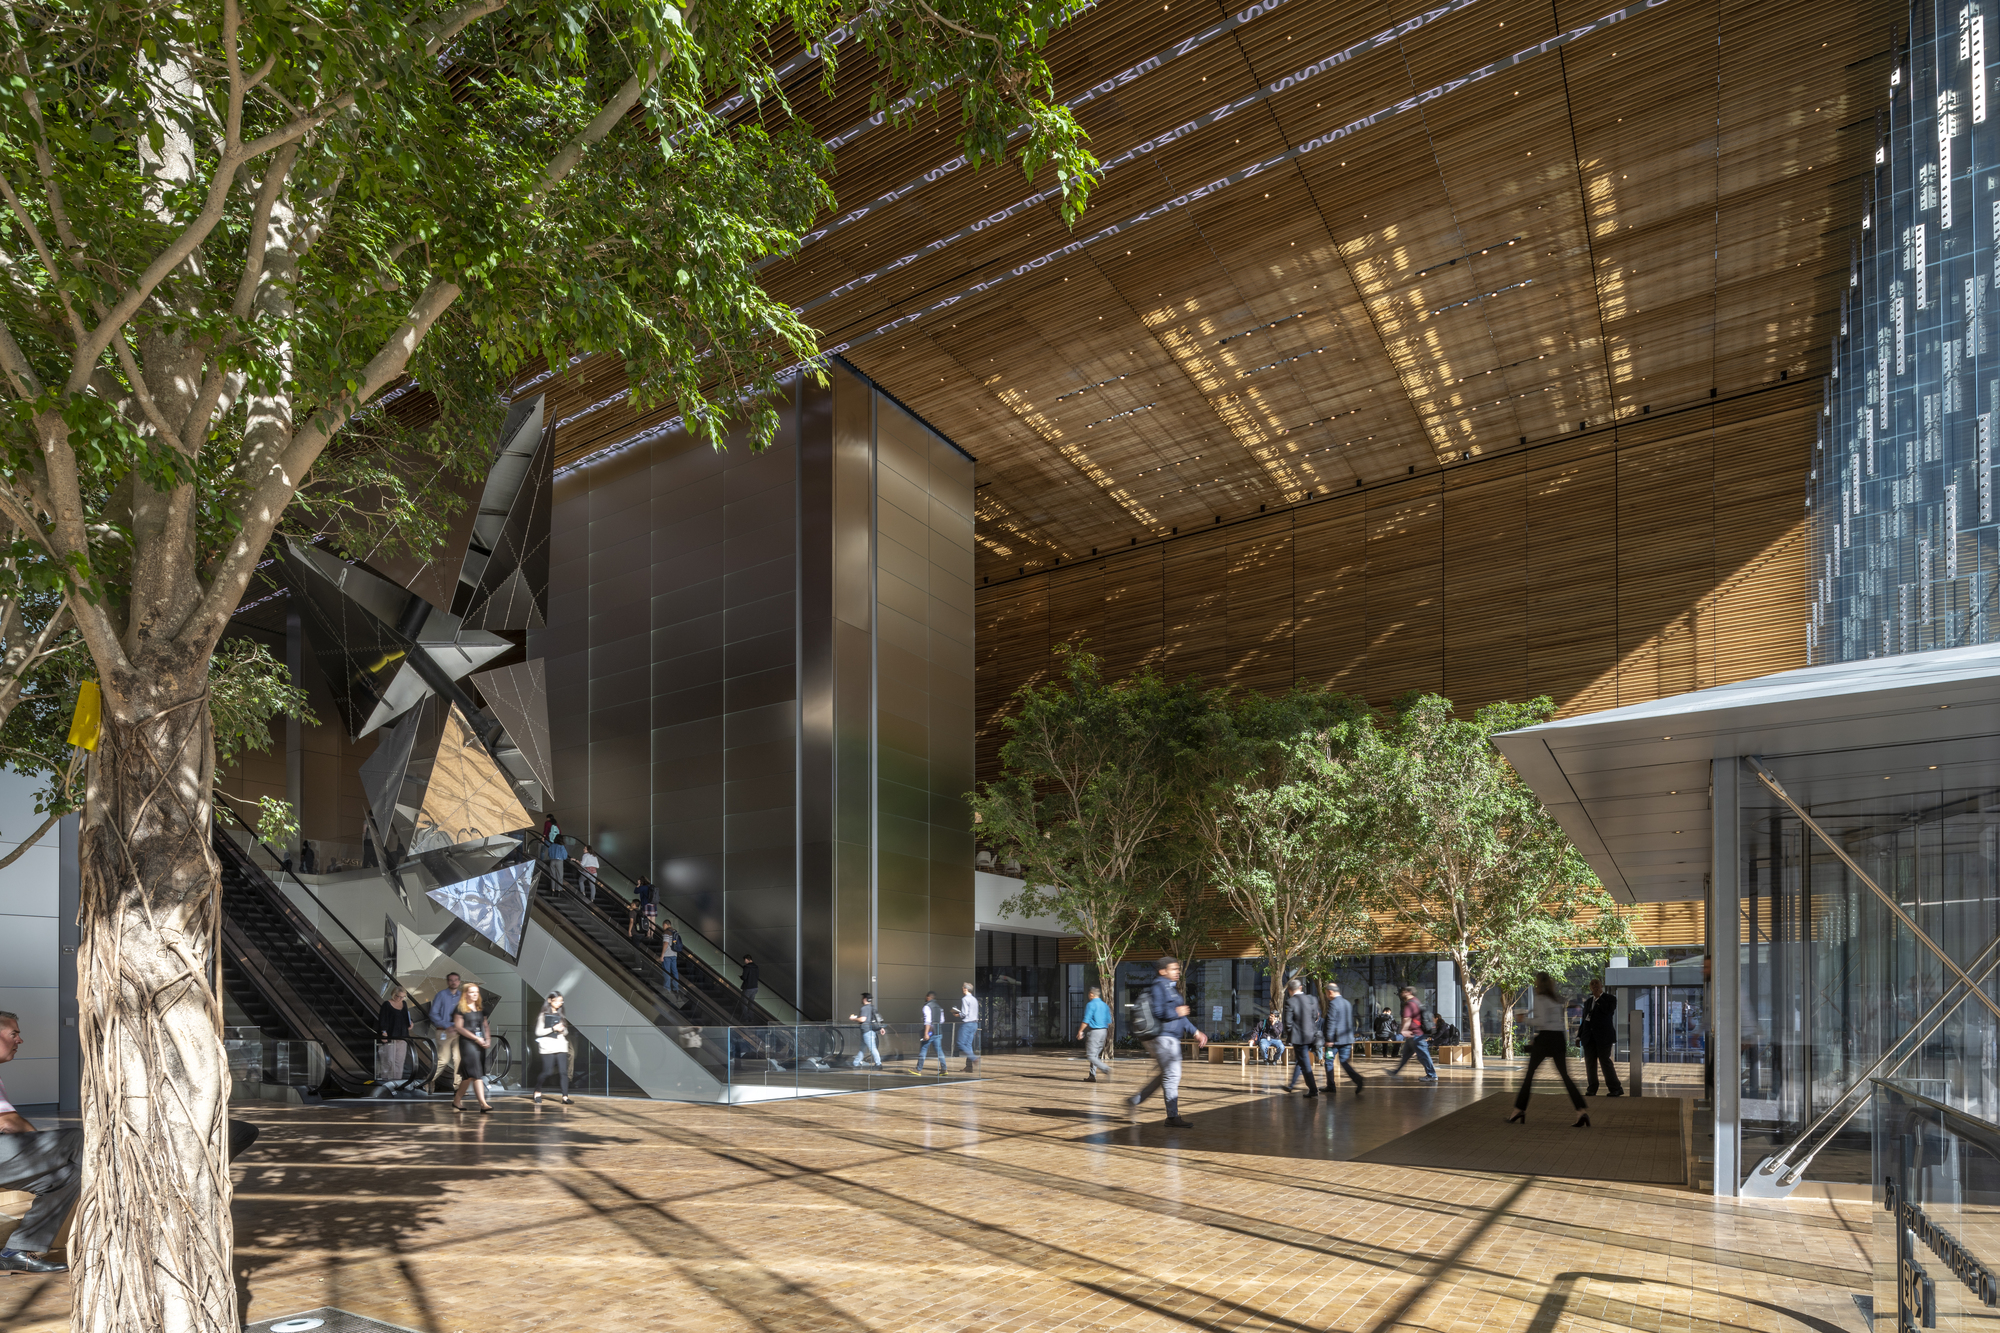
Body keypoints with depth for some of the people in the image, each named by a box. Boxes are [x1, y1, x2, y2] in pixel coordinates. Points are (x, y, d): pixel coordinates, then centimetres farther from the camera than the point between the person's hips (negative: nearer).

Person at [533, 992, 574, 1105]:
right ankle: (537, 1092, 23)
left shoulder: (560, 1015, 15)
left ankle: (565, 1097, -4)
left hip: (561, 1046, 4)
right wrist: (553, 1028, -15)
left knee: (564, 1072, -4)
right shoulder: (543, 1015, 1)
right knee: (547, 1071, -2)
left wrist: (562, 1029, -4)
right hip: (548, 1047, -4)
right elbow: (538, 1032, -6)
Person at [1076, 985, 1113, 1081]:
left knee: (1090, 1055, -6)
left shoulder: (1091, 1005, -10)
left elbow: (1086, 1021, -14)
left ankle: (1106, 1068, -22)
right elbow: (1109, 1021, 15)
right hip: (1104, 1031, 8)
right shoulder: (1105, 1005, 12)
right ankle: (1092, 1076, 12)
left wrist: (1080, 1031, -5)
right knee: (1095, 1055, 13)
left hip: (1094, 1031, -8)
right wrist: (1108, 1035, 24)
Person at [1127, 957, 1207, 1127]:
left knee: (1167, 1075, 15)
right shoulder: (1159, 987, -11)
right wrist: (1177, 1012, -12)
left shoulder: (1172, 988, 20)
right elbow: (1156, 1012, -22)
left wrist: (1195, 1032, 18)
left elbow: (1180, 1016, 24)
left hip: (1172, 1038, 10)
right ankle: (1173, 1116, -3)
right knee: (1172, 1075, -8)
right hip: (1162, 1036, -10)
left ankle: (1135, 1100, 23)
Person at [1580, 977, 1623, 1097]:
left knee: (1605, 1061, -9)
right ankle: (1592, 1088, 10)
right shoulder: (1588, 1002, 19)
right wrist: (1579, 1036, 17)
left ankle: (1616, 1088, 1)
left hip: (1603, 1037, -6)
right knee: (1590, 1063, 4)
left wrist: (1599, 998, -11)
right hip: (1589, 1037, 6)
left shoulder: (1610, 998, 2)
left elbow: (1609, 1011, -18)